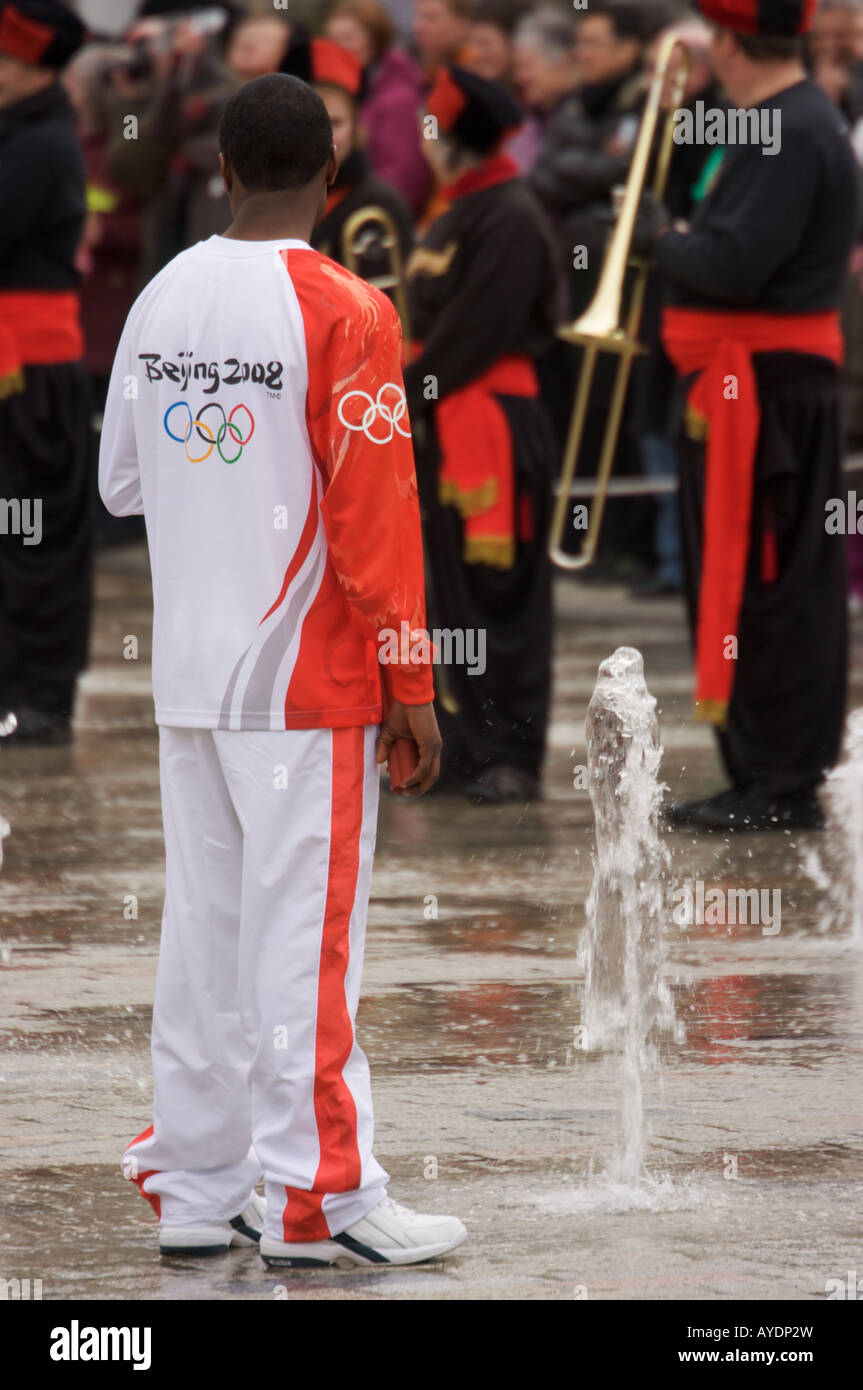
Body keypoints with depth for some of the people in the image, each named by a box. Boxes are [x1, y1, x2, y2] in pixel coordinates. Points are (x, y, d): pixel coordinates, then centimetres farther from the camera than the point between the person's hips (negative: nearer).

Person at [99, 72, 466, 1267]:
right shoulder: (341, 313, -12)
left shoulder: (159, 302, 6)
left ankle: (196, 1190, 14)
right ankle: (318, 1202, -1)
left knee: (203, 929, 10)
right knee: (304, 934, -3)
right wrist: (410, 689, -8)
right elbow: (374, 516, -14)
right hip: (305, 680, -6)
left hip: (187, 674, 6)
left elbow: (121, 482, 14)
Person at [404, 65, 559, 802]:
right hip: (449, 428, 10)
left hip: (495, 427, -10)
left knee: (500, 596, -6)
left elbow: (471, 333, -19)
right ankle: (471, 748, 18)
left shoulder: (510, 221, -14)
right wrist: (403, 394, 6)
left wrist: (404, 397, -15)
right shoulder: (457, 215, 17)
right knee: (458, 591, 12)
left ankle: (512, 758, -3)